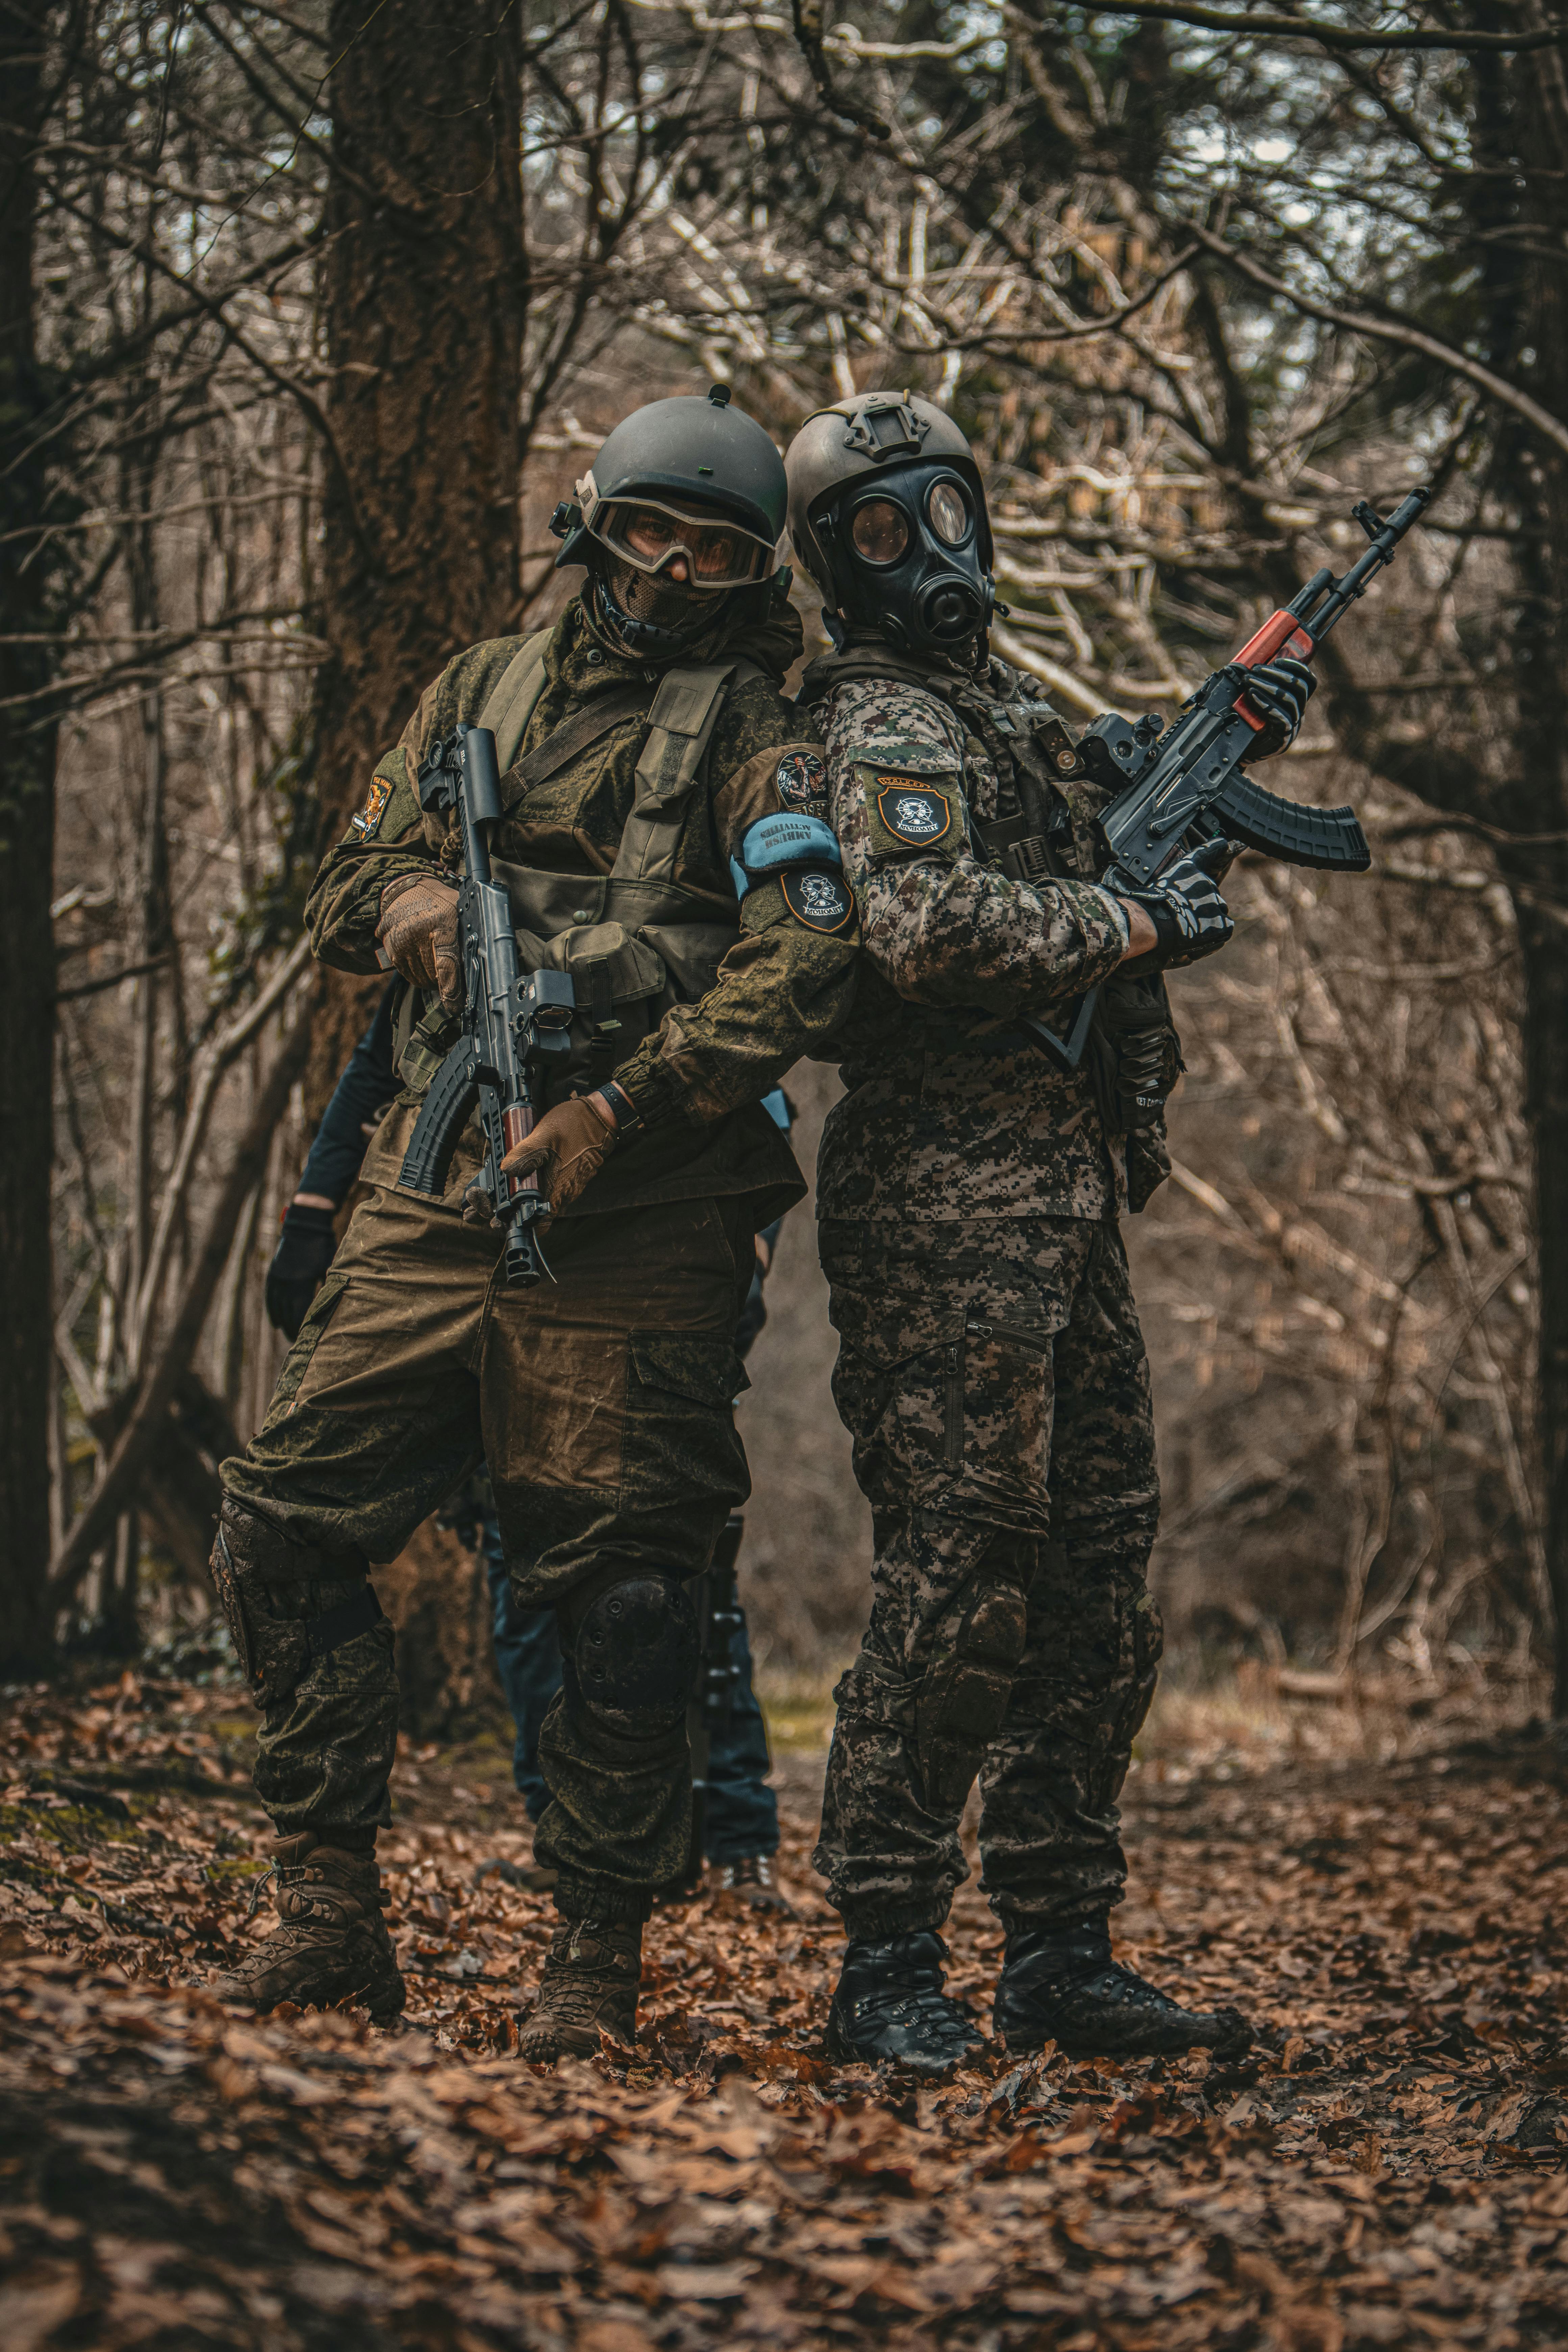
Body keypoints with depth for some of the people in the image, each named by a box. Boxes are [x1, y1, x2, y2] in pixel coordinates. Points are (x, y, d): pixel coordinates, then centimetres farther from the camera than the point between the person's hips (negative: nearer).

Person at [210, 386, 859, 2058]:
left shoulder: (755, 735, 0)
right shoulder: (487, 689, 17)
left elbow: (799, 970, -12)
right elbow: (347, 885, 17)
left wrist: (612, 1114, -20)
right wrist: (423, 911, -7)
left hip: (635, 1216, -5)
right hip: (436, 1183, 5)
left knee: (615, 1583, -4)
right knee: (283, 1528, 0)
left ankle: (598, 1957, 8)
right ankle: (328, 1915, 9)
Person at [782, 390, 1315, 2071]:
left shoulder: (998, 709, 22)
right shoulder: (884, 725, -8)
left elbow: (1094, 851, 38)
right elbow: (928, 925, -26)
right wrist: (1139, 924, -16)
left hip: (1067, 1192, 10)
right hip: (951, 1192, -10)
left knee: (1095, 1588, 10)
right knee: (959, 1578, -10)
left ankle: (1061, 1955, 16)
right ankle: (885, 1964, -5)